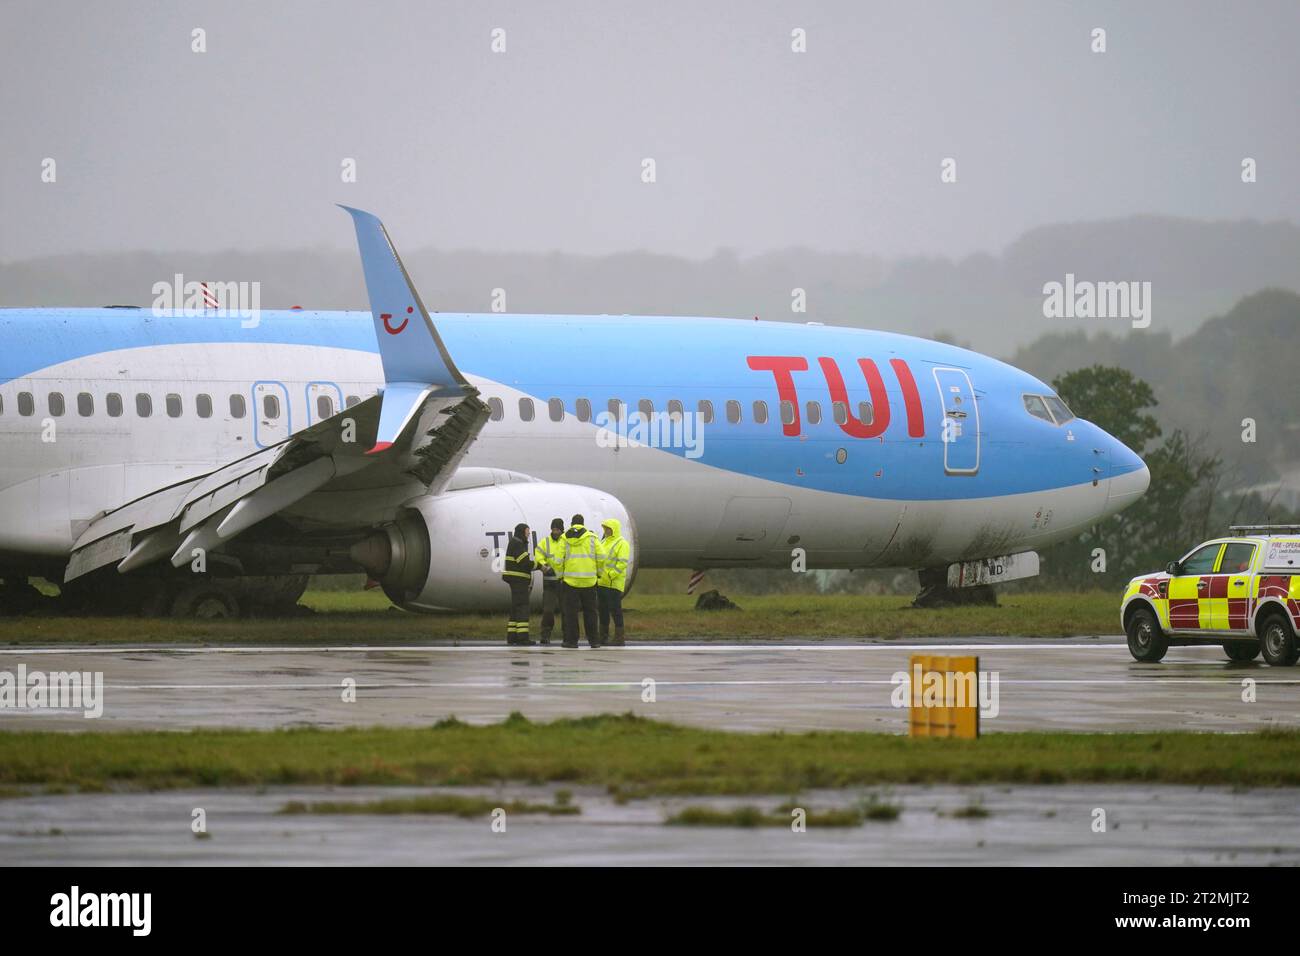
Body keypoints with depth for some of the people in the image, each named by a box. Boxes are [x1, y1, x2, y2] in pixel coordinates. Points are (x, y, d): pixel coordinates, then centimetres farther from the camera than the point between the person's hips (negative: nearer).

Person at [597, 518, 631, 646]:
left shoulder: (622, 544, -8)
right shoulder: (604, 542, 17)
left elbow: (622, 563, -16)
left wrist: (610, 575, -22)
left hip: (614, 584, -8)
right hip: (601, 582, 8)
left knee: (615, 610, -7)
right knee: (603, 610, 11)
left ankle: (619, 638, -5)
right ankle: (603, 637, 17)